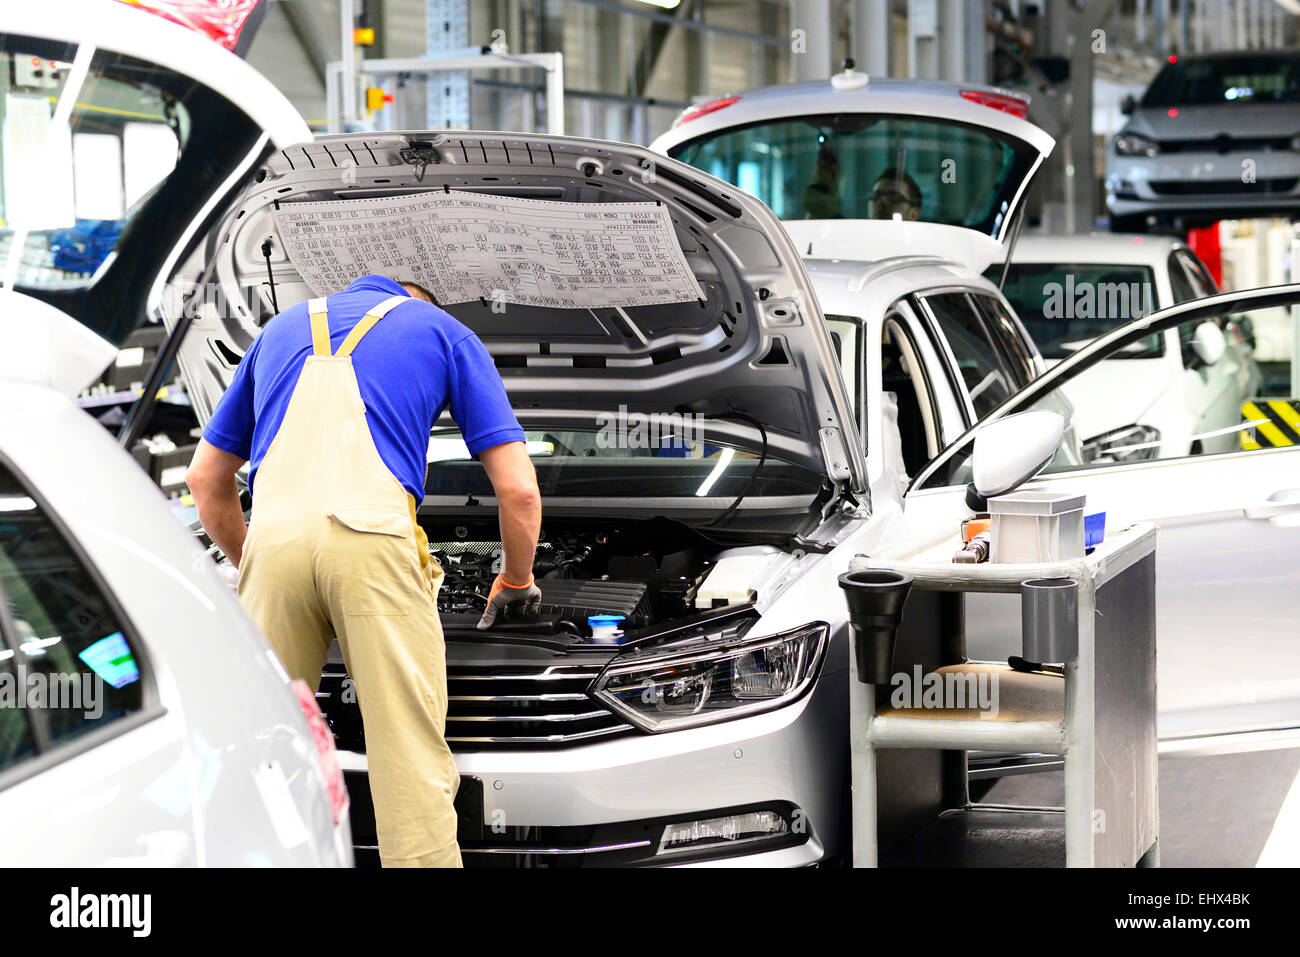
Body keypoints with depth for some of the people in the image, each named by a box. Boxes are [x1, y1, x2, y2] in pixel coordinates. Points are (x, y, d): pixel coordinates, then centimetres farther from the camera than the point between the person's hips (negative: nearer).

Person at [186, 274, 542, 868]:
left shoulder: (281, 330, 32)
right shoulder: (445, 333, 22)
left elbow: (206, 480, 33)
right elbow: (518, 490, 14)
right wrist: (516, 583, 30)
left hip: (273, 535, 3)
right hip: (373, 539, -3)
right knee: (412, 757, -1)